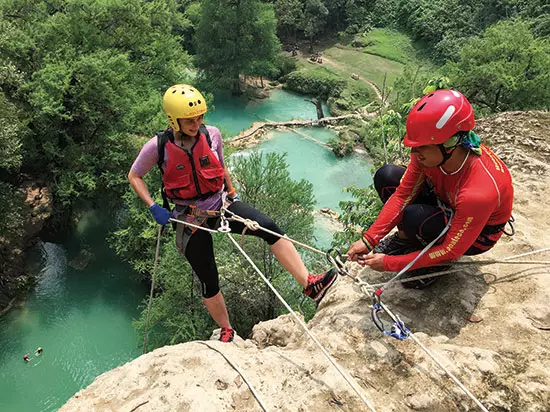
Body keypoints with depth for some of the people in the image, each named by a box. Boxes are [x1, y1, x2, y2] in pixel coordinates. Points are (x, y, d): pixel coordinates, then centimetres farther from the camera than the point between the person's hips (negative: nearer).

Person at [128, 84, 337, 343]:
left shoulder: (211, 135, -6)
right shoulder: (158, 146, -13)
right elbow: (134, 176, 2)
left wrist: (233, 194, 17)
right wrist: (153, 208, -10)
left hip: (222, 204, 2)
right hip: (191, 218, -2)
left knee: (269, 228, -22)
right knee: (209, 282, 2)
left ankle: (310, 285, -22)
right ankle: (226, 331, 26)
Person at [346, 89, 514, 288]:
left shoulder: (478, 192, -40)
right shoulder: (429, 151, -25)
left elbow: (450, 251, -30)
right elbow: (402, 195, -15)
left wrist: (389, 263, -26)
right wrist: (369, 240, -22)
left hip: (478, 233, -6)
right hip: (446, 201, 6)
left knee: (415, 218, -35)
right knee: (386, 176, -12)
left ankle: (435, 265, -3)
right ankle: (405, 237, 7)